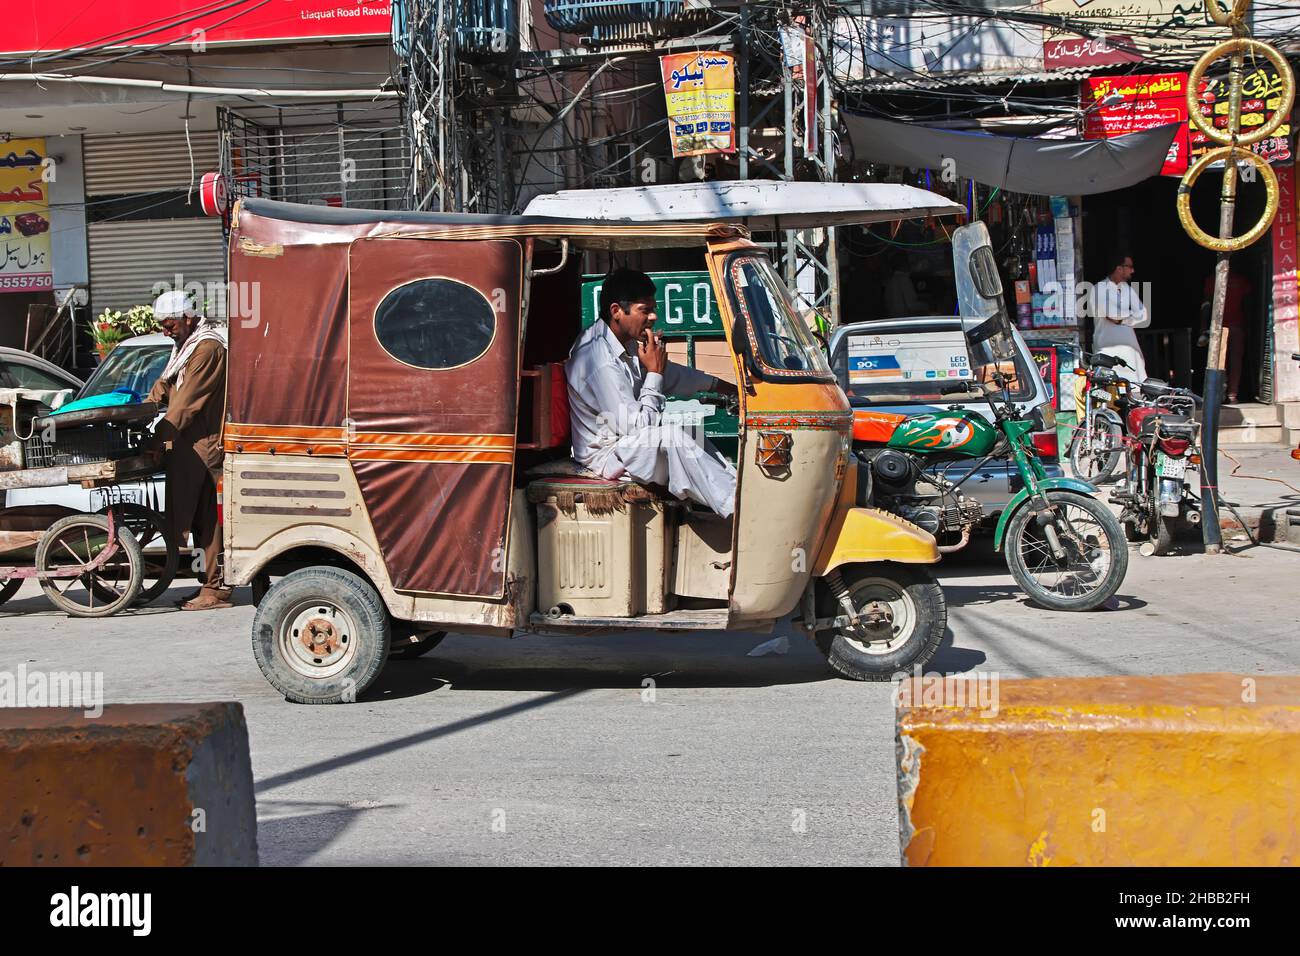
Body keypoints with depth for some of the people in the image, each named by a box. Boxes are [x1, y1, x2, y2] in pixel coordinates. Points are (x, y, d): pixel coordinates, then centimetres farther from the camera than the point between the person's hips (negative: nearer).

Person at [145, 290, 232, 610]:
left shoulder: (208, 347, -14)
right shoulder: (186, 345, 20)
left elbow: (188, 399, -20)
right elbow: (167, 384, 21)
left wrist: (163, 432, -21)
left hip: (205, 444, -10)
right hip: (191, 444, 10)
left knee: (209, 518, -8)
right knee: (199, 518, 12)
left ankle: (216, 589, -5)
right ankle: (209, 584, 18)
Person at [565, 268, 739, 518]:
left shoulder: (626, 343, 4)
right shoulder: (601, 361, -27)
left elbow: (673, 375, 21)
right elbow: (637, 427, -25)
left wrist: (725, 387, 21)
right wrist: (654, 373, -17)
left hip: (625, 438, 10)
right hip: (606, 454, -10)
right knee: (672, 435, -28)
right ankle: (737, 508, -27)